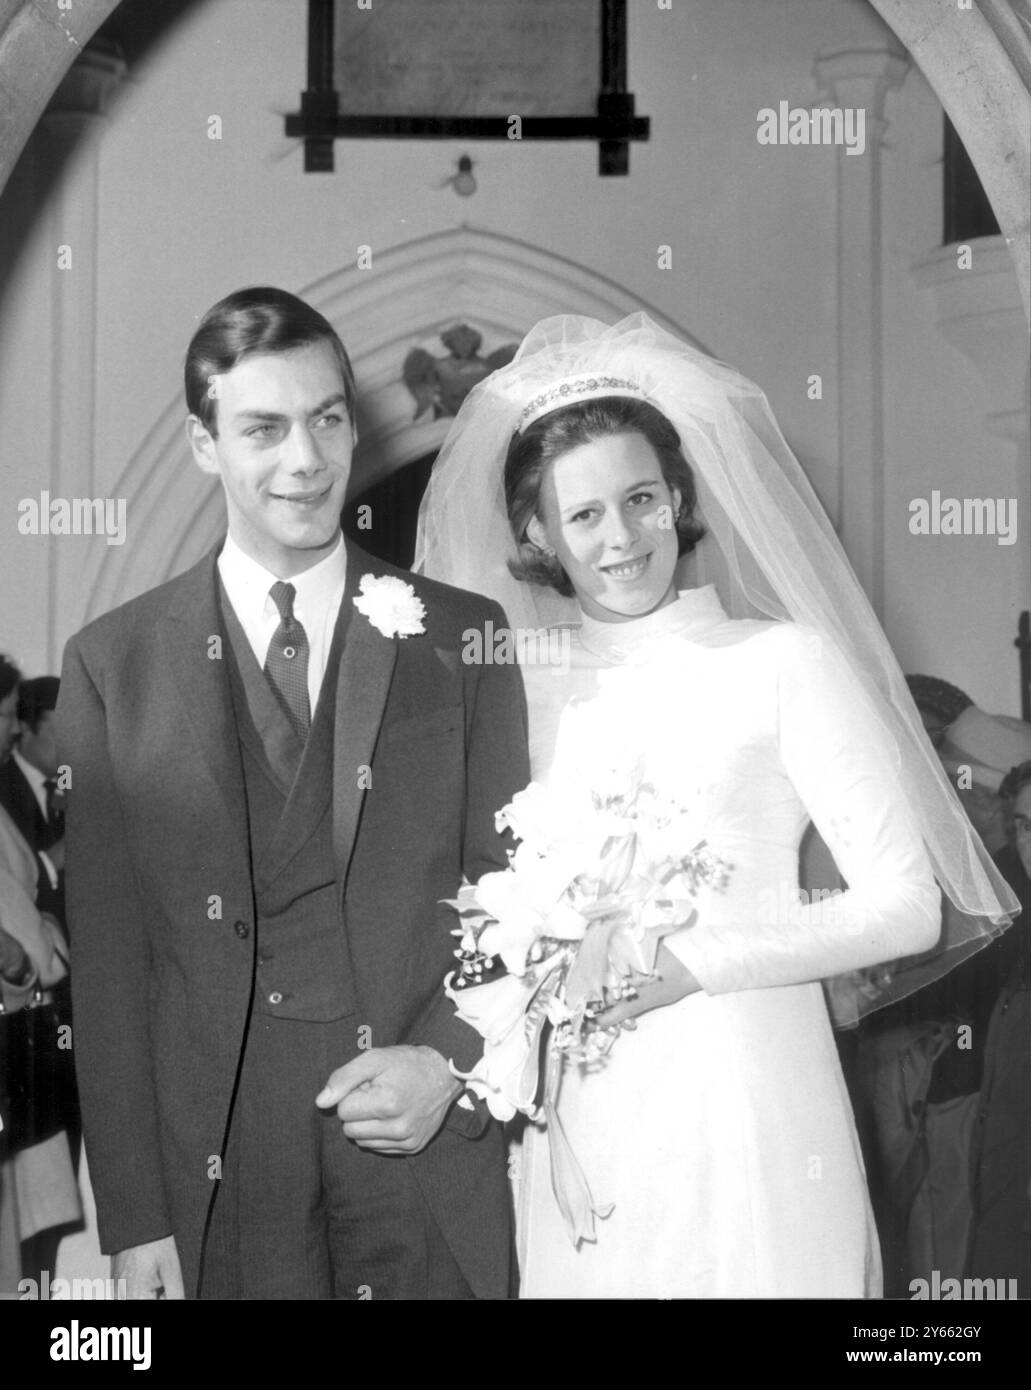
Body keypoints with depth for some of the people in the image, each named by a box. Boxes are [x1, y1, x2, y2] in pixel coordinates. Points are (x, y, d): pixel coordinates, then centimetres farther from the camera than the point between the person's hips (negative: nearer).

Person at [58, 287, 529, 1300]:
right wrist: (133, 1215, -3)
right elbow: (107, 957, -1)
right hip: (214, 1171, 0)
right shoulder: (112, 664, 0)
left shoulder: (462, 637, 1)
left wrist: (449, 1062, -13)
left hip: (429, 1149, 0)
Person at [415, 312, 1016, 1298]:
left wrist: (695, 964, -14)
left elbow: (907, 907, -6)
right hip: (579, 1131, 3)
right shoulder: (519, 690, 6)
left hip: (746, 1114, -3)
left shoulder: (786, 662, -5)